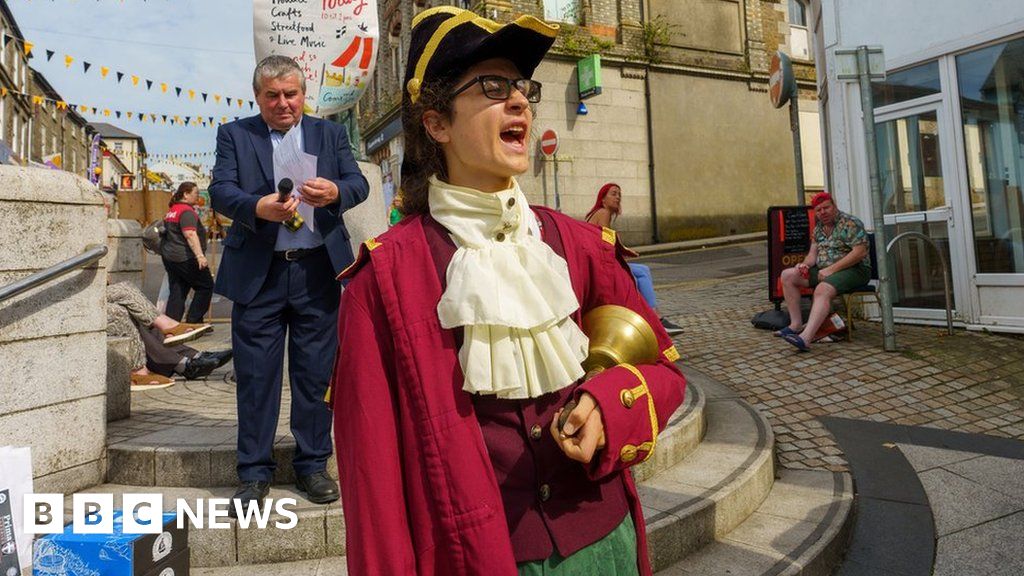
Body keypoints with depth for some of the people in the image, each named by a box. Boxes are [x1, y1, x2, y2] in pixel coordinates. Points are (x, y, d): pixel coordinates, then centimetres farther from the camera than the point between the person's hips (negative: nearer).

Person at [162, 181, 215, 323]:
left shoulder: (172, 210, 18)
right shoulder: (187, 211, -13)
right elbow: (190, 234, -25)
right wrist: (200, 255, -31)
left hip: (169, 256, 9)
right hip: (185, 258, -9)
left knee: (177, 292, 10)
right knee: (206, 286, 1)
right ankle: (193, 321, -1)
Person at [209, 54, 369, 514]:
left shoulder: (330, 133, 12)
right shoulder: (234, 135, 9)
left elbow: (358, 183, 2)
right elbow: (220, 192, -3)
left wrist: (334, 192, -21)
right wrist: (259, 207, -24)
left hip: (318, 270, 1)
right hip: (258, 274, 0)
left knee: (316, 372, 6)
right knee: (255, 375, 4)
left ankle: (312, 464, 21)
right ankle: (254, 472, 18)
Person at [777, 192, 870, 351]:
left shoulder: (850, 223, -10)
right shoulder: (818, 227, 14)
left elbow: (860, 252, -19)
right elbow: (813, 252, 15)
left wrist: (831, 269, -22)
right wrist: (805, 264, -10)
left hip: (854, 270, -8)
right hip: (824, 269, 9)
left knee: (822, 289, -37)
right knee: (788, 275, -3)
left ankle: (805, 338, -51)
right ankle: (796, 324, -7)